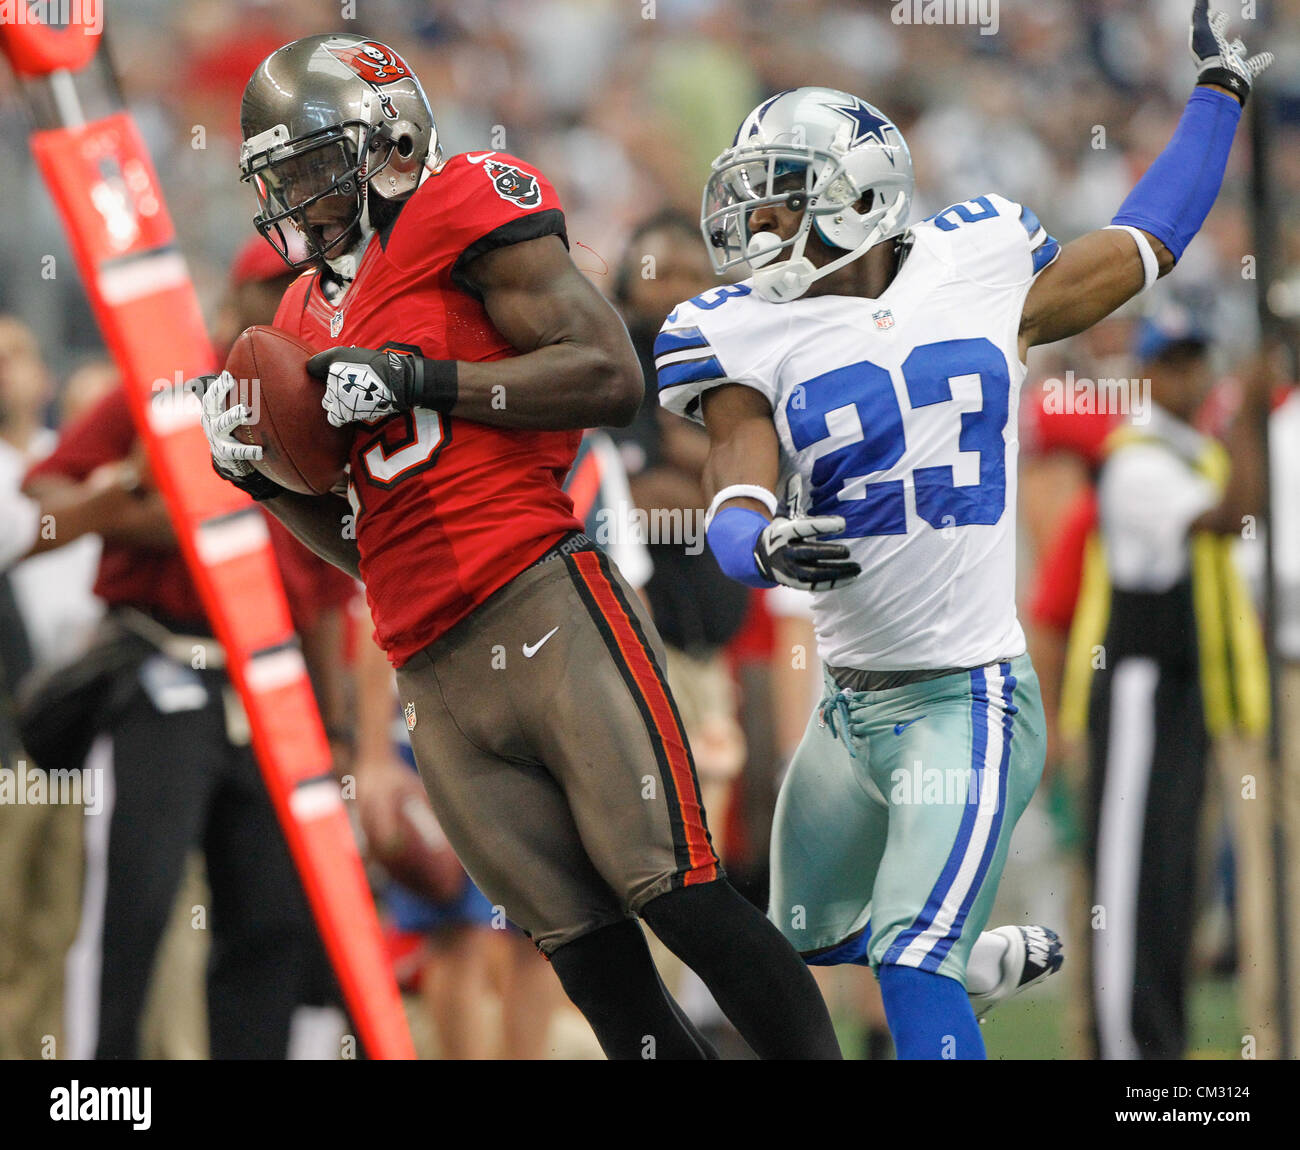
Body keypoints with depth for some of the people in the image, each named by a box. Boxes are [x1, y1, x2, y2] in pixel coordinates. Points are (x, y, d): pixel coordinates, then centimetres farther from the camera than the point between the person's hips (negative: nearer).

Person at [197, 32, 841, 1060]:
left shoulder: (458, 211, 1)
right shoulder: (313, 314, 23)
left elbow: (611, 376, -9)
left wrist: (419, 380, -12)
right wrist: (262, 472, 10)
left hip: (546, 612, -7)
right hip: (438, 684, 7)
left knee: (678, 893, -13)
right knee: (589, 959, 1)